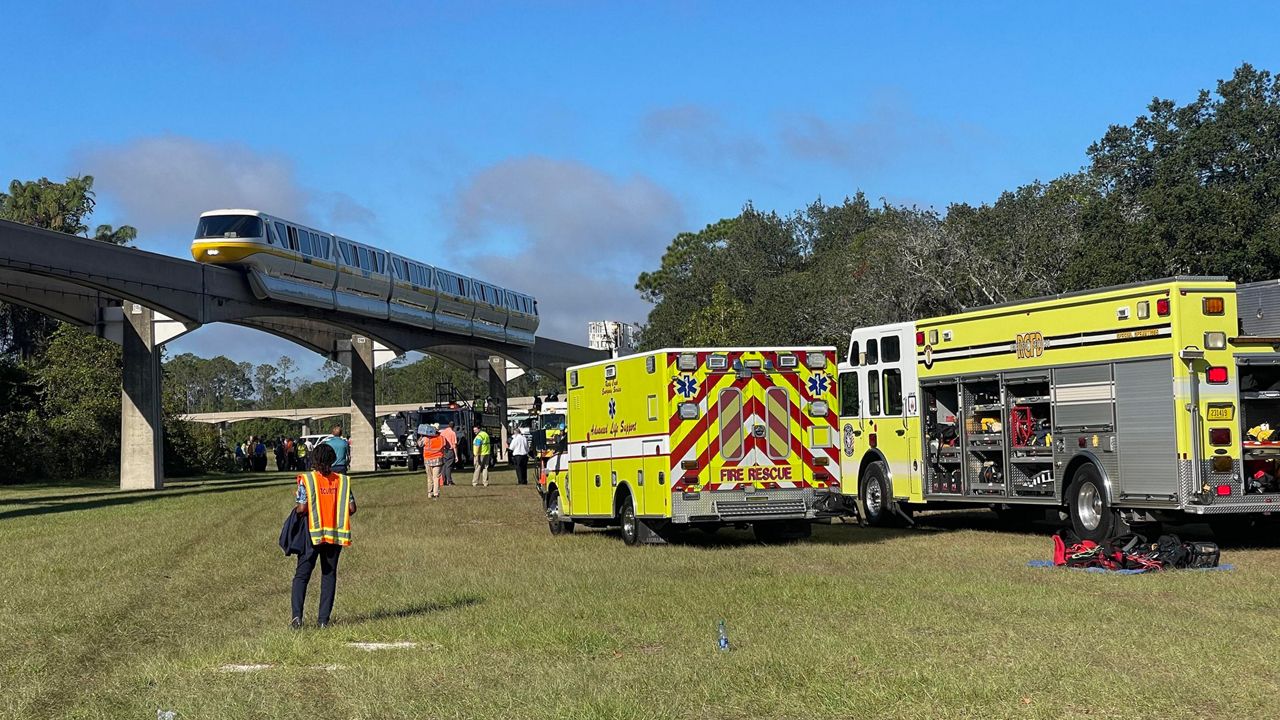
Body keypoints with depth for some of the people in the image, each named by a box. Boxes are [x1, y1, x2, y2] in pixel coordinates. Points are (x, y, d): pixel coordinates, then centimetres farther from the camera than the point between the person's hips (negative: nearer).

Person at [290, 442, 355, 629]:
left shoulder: (306, 480, -9)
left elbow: (301, 508, -15)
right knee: (329, 575, 11)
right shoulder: (342, 480, -1)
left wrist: (296, 511, 7)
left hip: (312, 534, -2)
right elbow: (352, 508, -4)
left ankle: (297, 615, -9)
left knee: (301, 575, 5)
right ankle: (324, 619, 8)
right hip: (335, 535, 2)